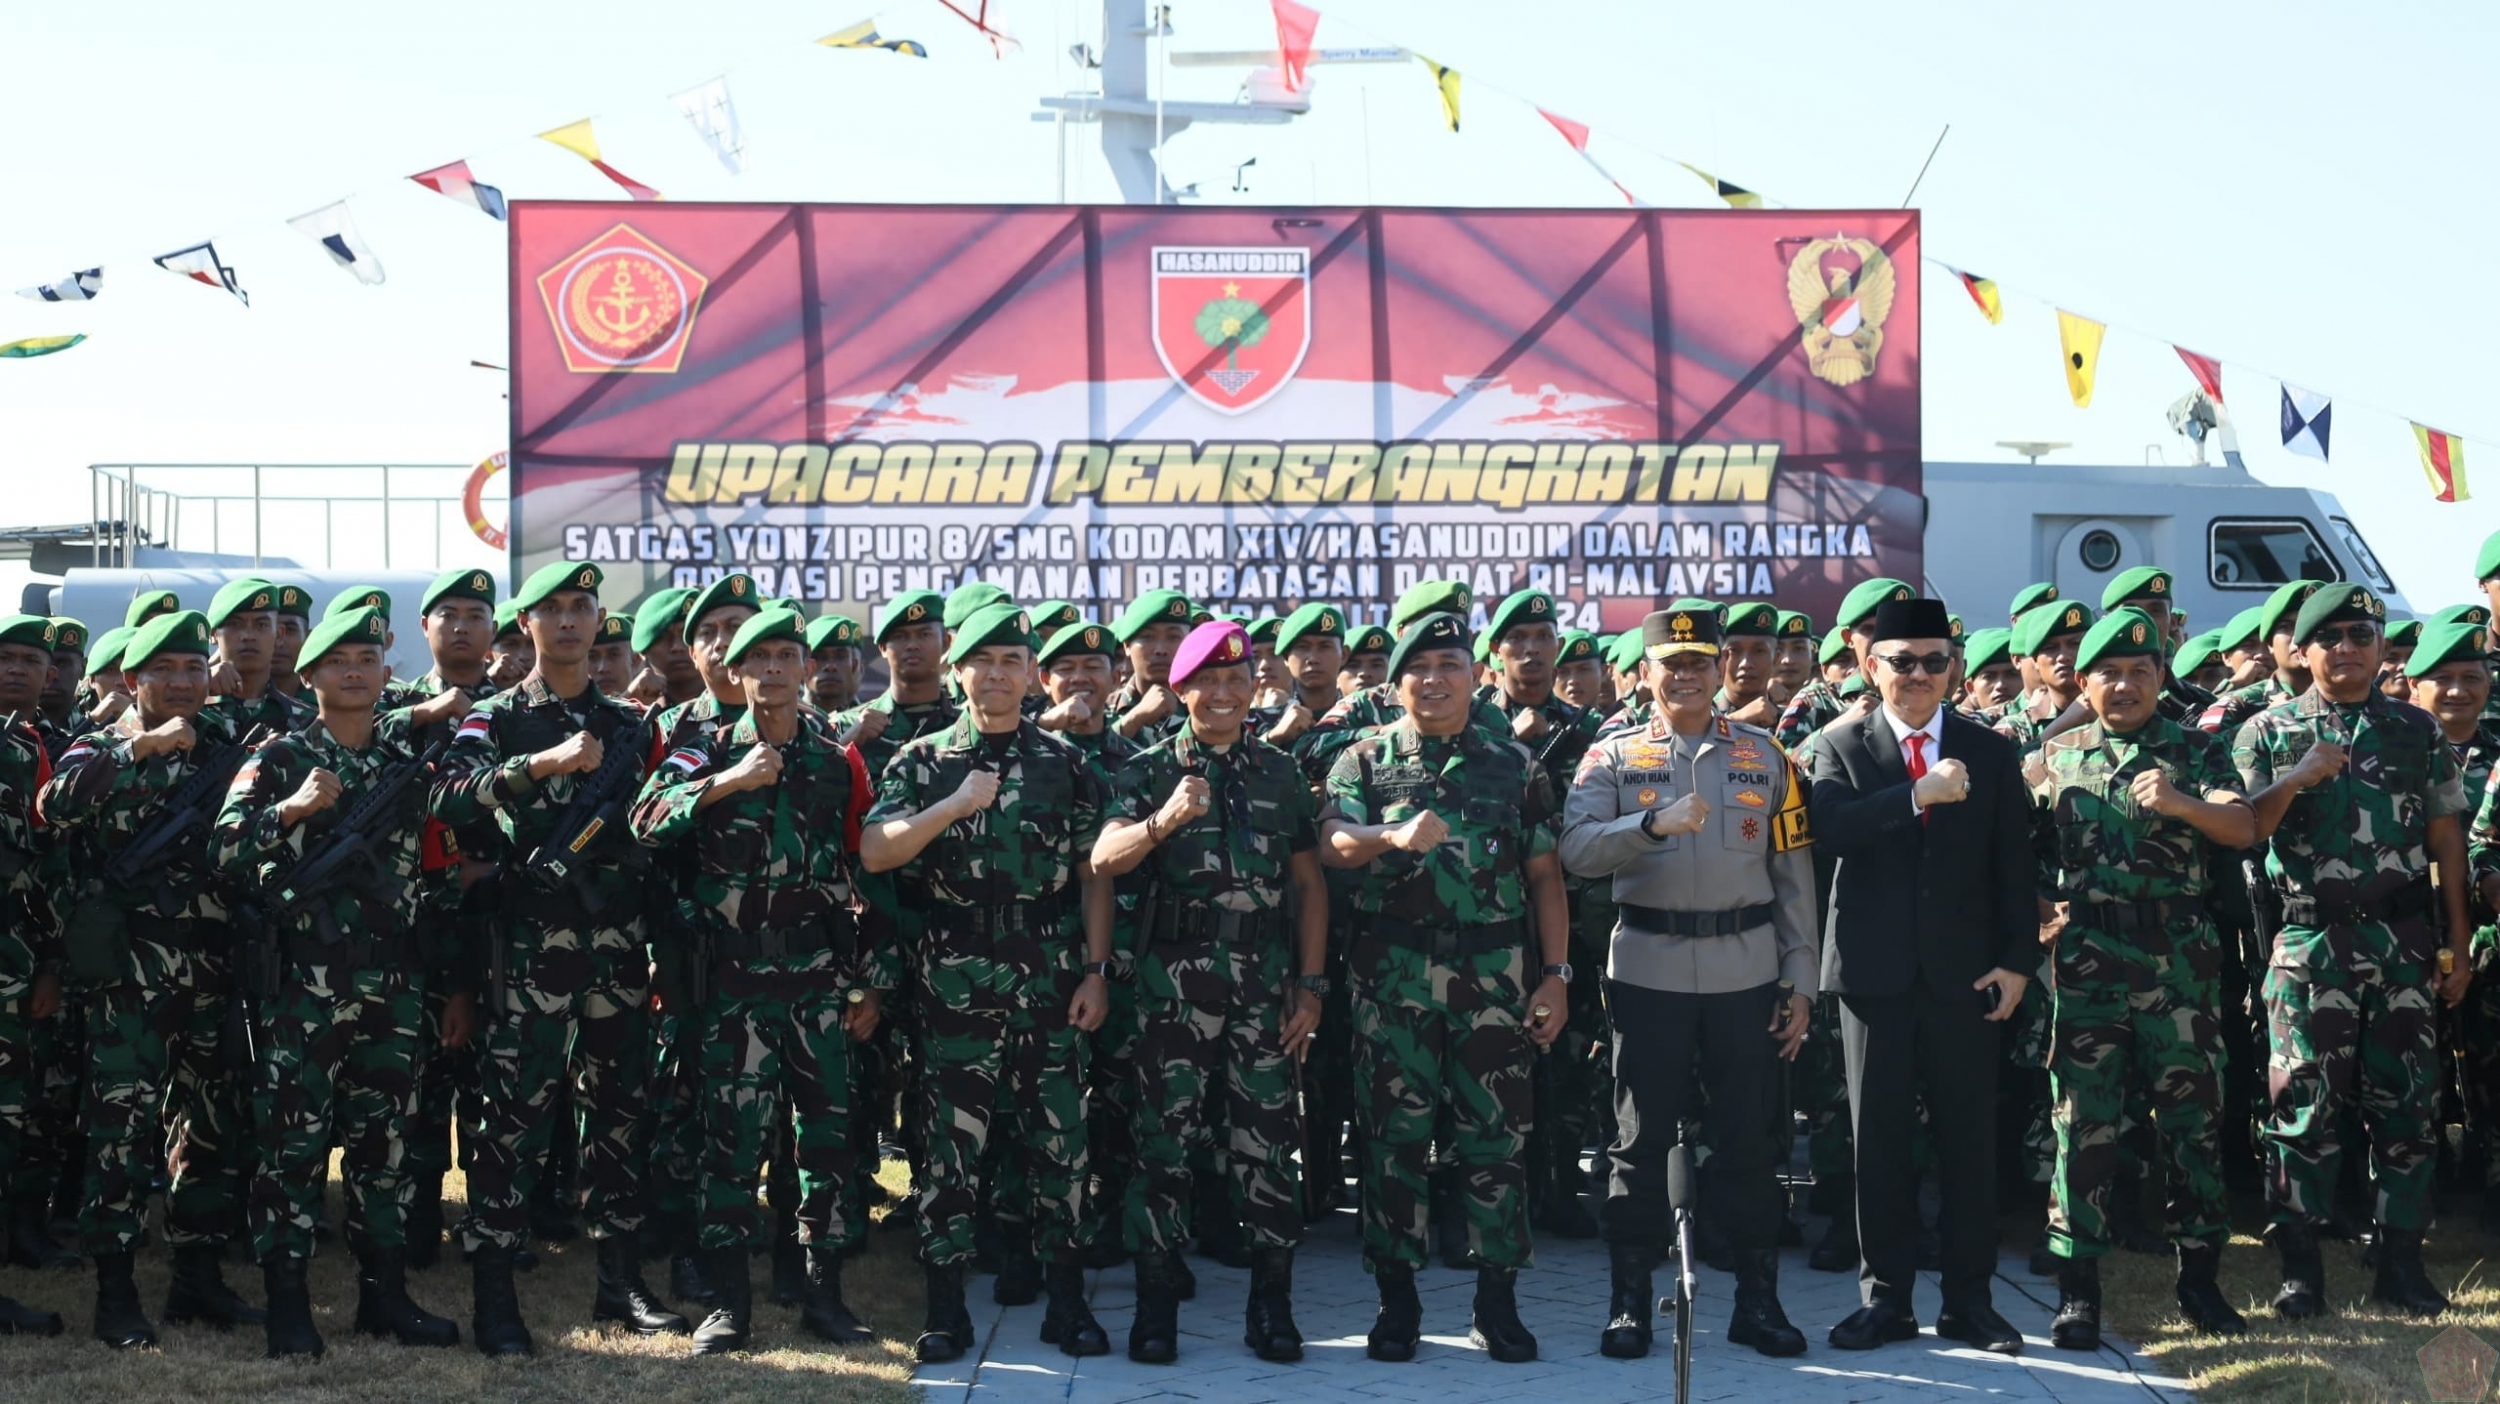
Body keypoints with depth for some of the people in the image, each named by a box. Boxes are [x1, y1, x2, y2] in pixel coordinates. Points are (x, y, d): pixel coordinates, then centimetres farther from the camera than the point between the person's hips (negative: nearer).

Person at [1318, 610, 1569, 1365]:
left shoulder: (1515, 765, 9)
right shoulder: (1365, 759, 5)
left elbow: (1544, 876, 9)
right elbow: (1332, 845, -12)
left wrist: (1556, 974, 2)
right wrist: (1392, 836, -32)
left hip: (1494, 980, 1)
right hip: (1392, 982, -1)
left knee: (1496, 1138, 1)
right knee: (1394, 1138, 3)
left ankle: (1497, 1302, 10)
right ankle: (1397, 1298, 12)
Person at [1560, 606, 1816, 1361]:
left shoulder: (1764, 755, 7)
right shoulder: (1615, 757, 3)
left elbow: (1794, 875, 7)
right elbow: (1576, 850, -12)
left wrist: (1800, 981, 3)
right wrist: (1655, 822, -27)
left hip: (1746, 972, 1)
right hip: (1648, 972, -1)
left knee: (1751, 1140, 6)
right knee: (1642, 1141, 4)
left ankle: (1757, 1299, 16)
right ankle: (1630, 1302, 13)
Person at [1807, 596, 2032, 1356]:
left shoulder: (1989, 752, 7)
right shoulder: (1840, 745, 4)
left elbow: (2013, 864, 6)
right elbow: (1830, 826, -16)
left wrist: (2017, 960, -1)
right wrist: (1917, 794, -24)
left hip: (1962, 971, 1)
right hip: (1875, 970, -1)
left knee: (1969, 1136, 3)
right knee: (1880, 1138, 5)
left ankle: (1968, 1298, 11)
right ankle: (1886, 1297, 12)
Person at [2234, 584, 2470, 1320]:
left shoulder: (2418, 730, 10)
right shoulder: (2268, 732, 4)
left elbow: (2446, 837, 10)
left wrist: (2458, 942, 7)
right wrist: (2299, 778, -17)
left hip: (2403, 941, 2)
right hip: (2311, 942, -2)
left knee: (2404, 1101, 4)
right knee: (2306, 1102, -2)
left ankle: (2402, 1260, 12)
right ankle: (2300, 1266, 4)